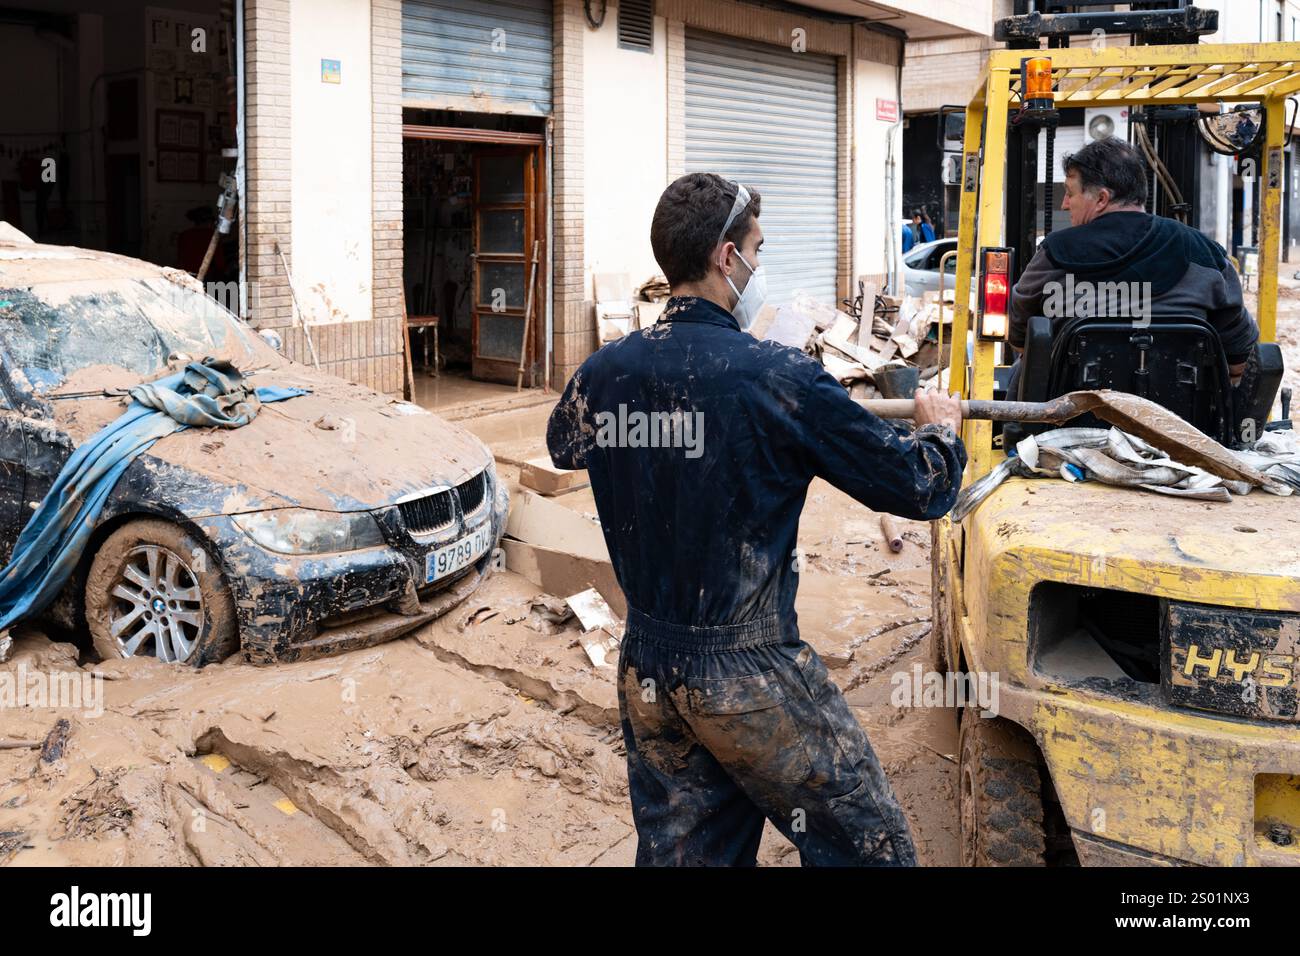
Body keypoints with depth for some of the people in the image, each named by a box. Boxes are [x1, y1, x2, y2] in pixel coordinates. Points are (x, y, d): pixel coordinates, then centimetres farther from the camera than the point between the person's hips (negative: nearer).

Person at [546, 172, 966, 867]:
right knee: (866, 846, 10)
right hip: (751, 677, -6)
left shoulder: (605, 372, -4)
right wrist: (940, 428, 10)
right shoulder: (780, 379, -20)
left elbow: (562, 444, 21)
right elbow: (921, 489, -12)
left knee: (676, 848, 19)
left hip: (645, 668, 6)